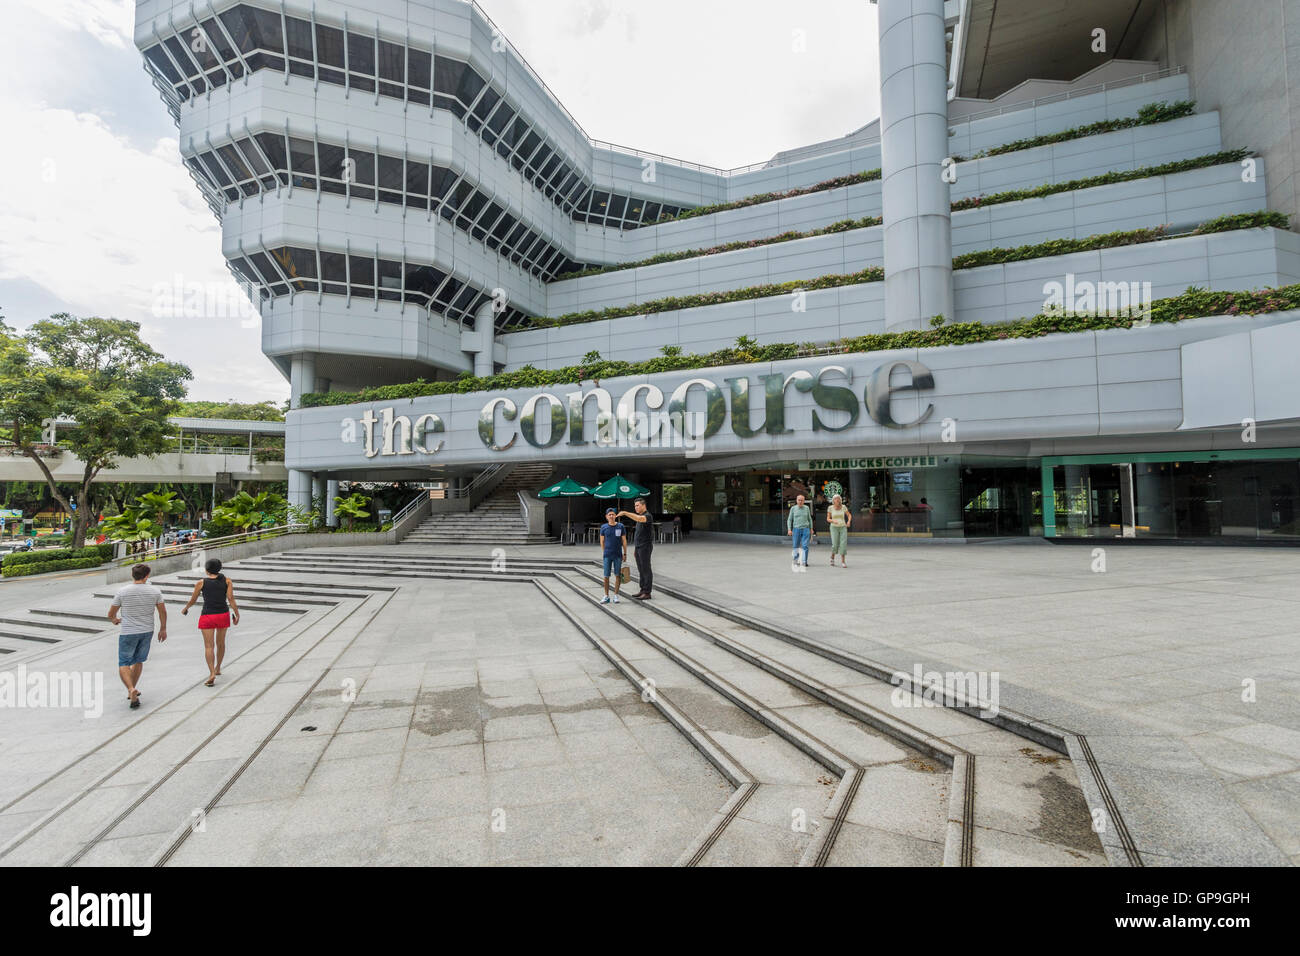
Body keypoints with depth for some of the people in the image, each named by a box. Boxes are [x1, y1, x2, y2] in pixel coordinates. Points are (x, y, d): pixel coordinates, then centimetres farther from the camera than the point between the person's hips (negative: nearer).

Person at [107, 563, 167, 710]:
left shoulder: (122, 591, -11)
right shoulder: (155, 591, -5)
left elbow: (111, 614, 0)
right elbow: (163, 612, 3)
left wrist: (115, 619, 24)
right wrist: (163, 629, 17)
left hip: (128, 632, -3)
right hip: (147, 632, 3)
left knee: (124, 664, 5)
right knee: (138, 661, 20)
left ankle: (131, 689, -17)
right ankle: (132, 691, 29)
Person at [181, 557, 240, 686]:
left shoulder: (201, 582, 0)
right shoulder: (227, 580, 2)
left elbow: (193, 600, 11)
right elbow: (231, 598, -5)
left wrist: (185, 608, 31)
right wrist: (237, 614, -2)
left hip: (207, 616, -2)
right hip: (223, 615, 2)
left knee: (209, 646, -2)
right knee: (220, 642, 21)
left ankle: (212, 674, -16)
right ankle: (217, 668, 36)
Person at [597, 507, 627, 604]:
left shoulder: (620, 526, -1)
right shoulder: (603, 527, 0)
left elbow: (624, 541, 3)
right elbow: (602, 541, 9)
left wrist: (625, 554, 3)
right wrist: (603, 553, 6)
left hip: (618, 555, 0)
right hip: (607, 555, 0)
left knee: (618, 575, 4)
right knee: (606, 576, 1)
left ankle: (616, 595, 16)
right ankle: (606, 596, 13)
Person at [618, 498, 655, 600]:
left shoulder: (648, 516, -12)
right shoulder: (639, 516, 18)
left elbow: (639, 519, -37)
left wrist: (625, 513, -41)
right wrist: (635, 548, 19)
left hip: (645, 547, -9)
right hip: (638, 547, 9)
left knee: (646, 570, -5)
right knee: (641, 570, 12)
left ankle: (647, 593, -2)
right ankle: (643, 590, 18)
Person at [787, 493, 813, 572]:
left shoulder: (806, 508, 6)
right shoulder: (793, 508, 2)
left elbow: (809, 519, 15)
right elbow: (789, 519, 4)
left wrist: (811, 529, 13)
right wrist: (789, 529, -6)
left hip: (805, 529, 0)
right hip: (796, 529, 0)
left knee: (805, 546, -11)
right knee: (796, 547, 3)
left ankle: (804, 563, -9)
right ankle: (795, 562, 25)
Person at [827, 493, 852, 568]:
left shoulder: (843, 507, -1)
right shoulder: (830, 508, -4)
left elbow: (849, 515, 9)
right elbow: (828, 519, -2)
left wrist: (849, 521, -12)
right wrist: (833, 521, -24)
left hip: (843, 528, 1)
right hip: (834, 528, -1)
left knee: (843, 544, -12)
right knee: (835, 545, -10)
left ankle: (843, 562, -3)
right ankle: (832, 558, 19)